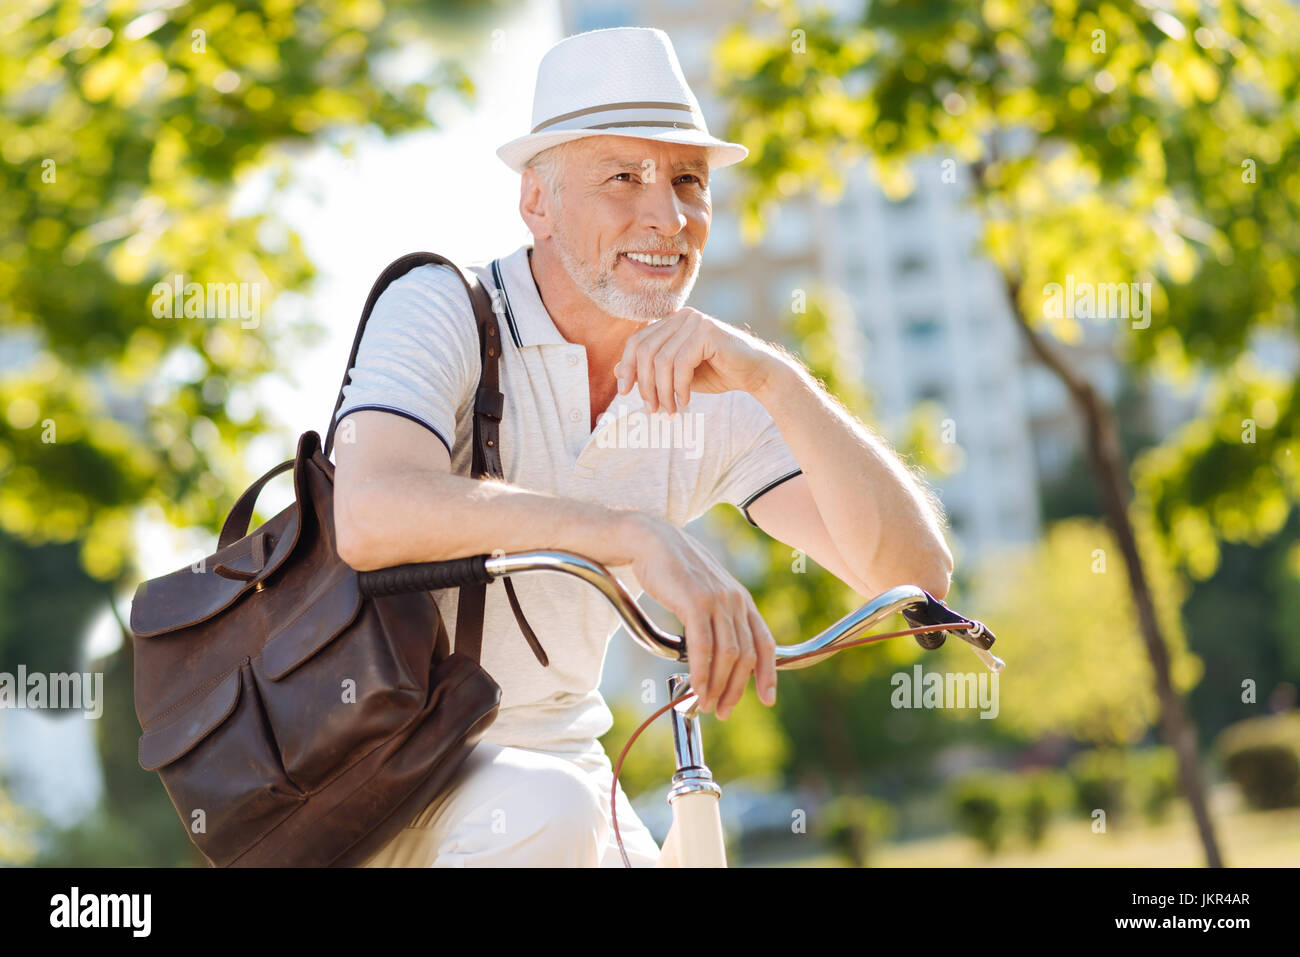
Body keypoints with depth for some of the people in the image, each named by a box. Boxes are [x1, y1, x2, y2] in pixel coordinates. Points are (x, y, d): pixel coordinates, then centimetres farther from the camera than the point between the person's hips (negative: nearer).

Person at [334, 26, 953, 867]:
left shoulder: (714, 389, -4)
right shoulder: (441, 310, -17)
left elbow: (916, 572, -15)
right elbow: (375, 516, -37)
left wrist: (775, 377, -30)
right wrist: (633, 536, -49)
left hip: (552, 752, 5)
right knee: (546, 815, -32)